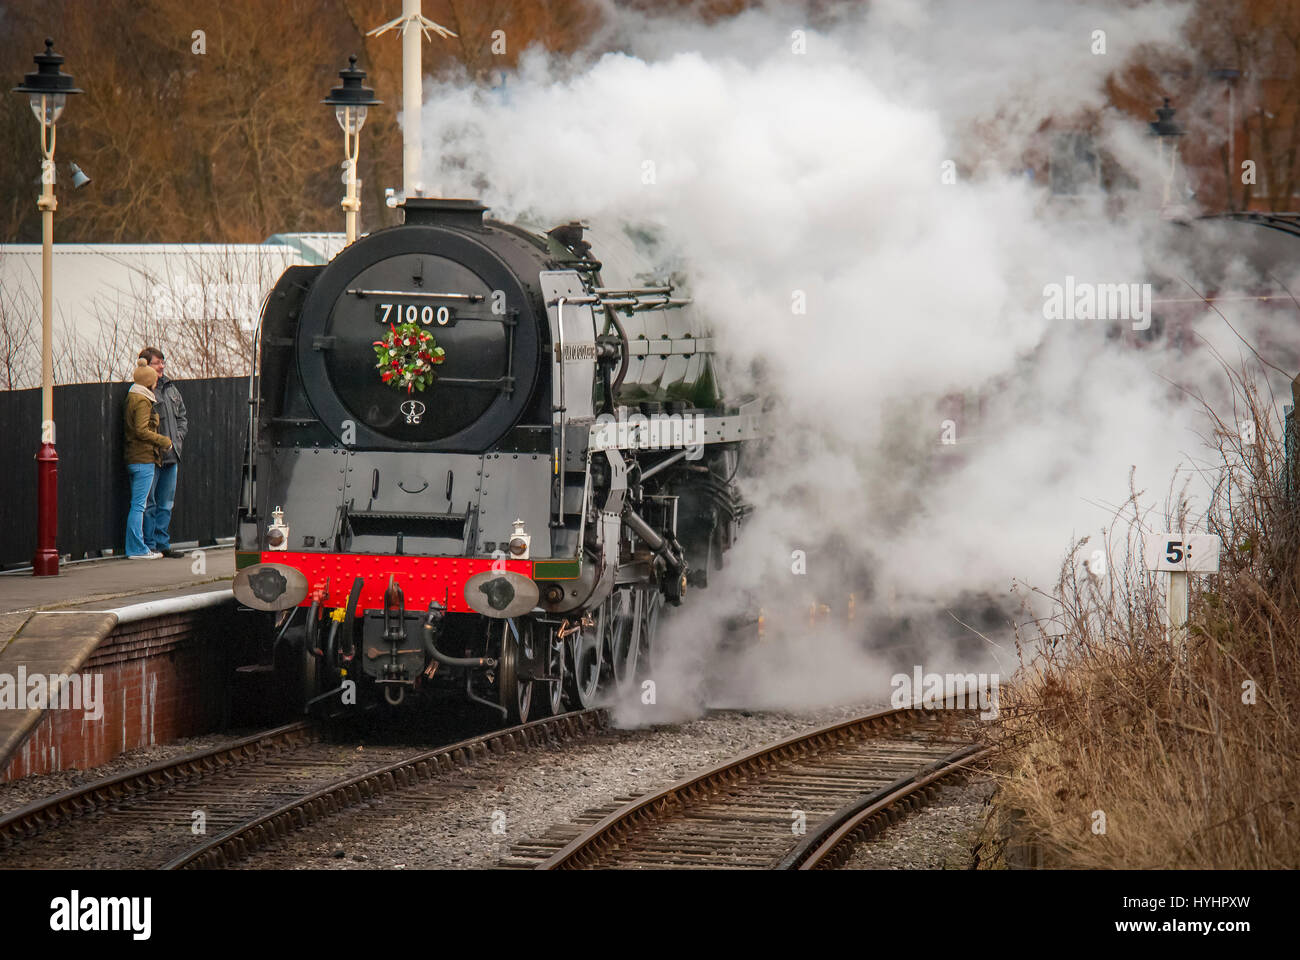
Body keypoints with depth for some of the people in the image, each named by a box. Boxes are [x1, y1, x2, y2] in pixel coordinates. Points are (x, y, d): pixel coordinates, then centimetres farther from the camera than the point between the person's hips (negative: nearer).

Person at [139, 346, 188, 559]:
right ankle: (149, 545, 2)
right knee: (149, 504, -3)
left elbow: (182, 416, 24)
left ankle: (162, 543, 17)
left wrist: (178, 437, 8)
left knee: (166, 504, 11)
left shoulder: (170, 388, 14)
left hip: (171, 455, 8)